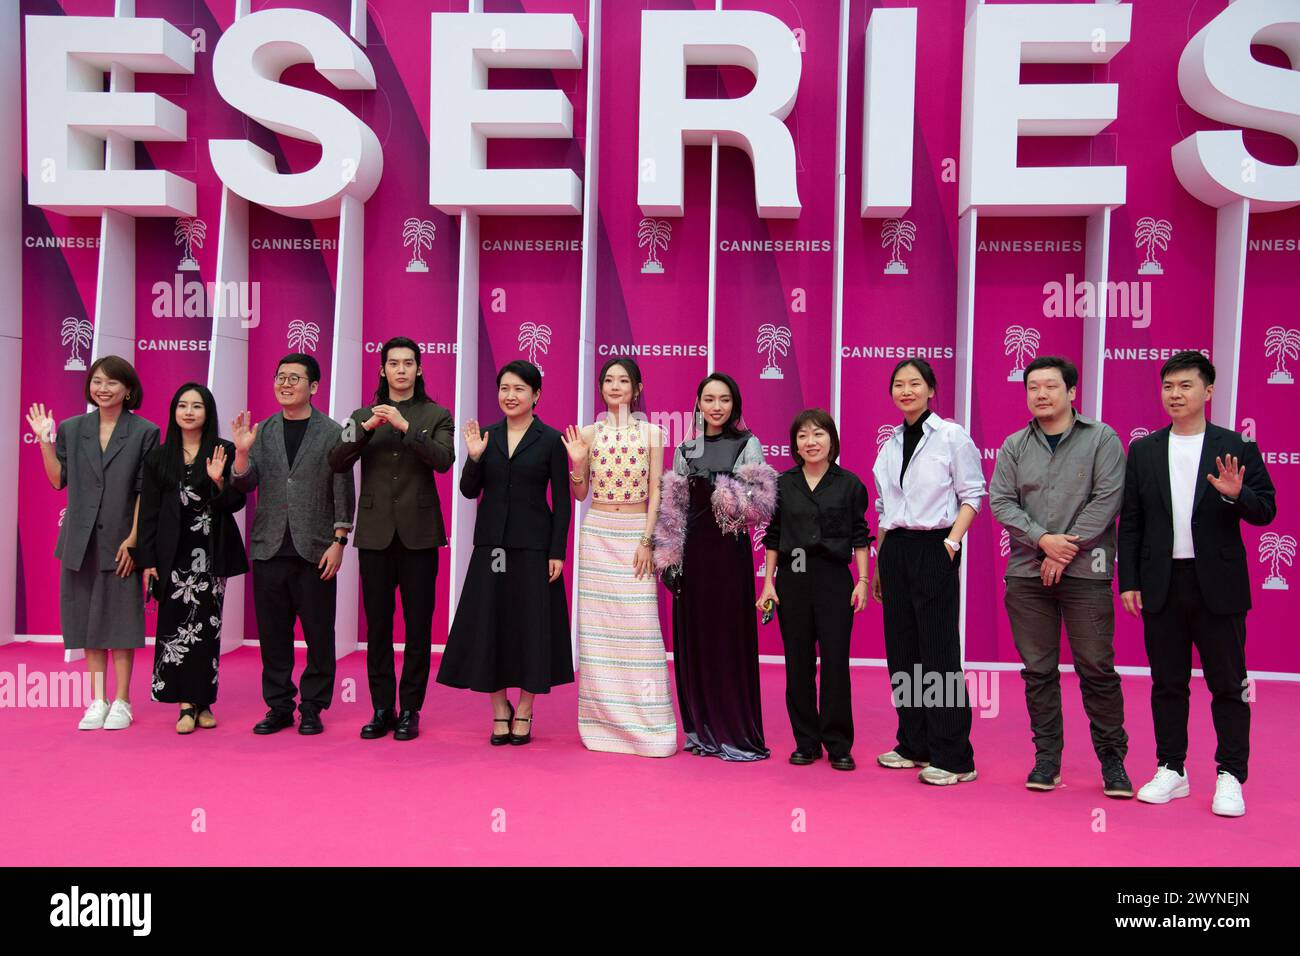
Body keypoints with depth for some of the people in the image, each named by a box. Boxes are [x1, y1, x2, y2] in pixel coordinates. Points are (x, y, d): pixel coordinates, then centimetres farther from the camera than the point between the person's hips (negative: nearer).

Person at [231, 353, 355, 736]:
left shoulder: (332, 433, 0)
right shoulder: (263, 431, 10)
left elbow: (343, 492, -2)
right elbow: (245, 484, 4)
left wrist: (338, 542, -7)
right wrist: (242, 452, -14)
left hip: (315, 549, -3)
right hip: (269, 547, 3)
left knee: (318, 633, 2)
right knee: (273, 633, 9)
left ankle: (312, 708, 13)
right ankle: (279, 706, 20)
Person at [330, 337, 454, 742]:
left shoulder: (436, 415, 5)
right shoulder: (363, 416, 12)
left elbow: (443, 459, -12)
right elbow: (336, 462, 0)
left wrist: (405, 426, -20)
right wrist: (365, 429, -14)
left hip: (418, 534, -2)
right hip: (375, 533, 2)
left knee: (418, 627, 2)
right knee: (377, 627, 6)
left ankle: (410, 711, 11)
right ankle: (382, 710, 15)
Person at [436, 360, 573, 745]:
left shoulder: (551, 440, -2)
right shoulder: (486, 435, 7)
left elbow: (562, 501, -3)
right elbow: (469, 491, 6)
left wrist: (557, 552, -8)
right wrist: (474, 457, -11)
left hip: (533, 546, -3)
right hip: (491, 544, 3)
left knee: (530, 626, 3)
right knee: (489, 625, 5)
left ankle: (523, 713, 17)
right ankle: (499, 710, 21)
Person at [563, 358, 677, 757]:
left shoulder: (651, 432, 4)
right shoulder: (589, 432, 8)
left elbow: (655, 492, 0)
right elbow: (580, 494, 10)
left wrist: (647, 540, -8)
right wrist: (577, 462, -7)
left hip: (636, 533, -2)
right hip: (597, 532, 2)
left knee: (639, 622, -5)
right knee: (596, 623, 2)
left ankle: (646, 724, 3)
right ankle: (602, 722, 11)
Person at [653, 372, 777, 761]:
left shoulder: (747, 445, 1)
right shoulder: (685, 449, 11)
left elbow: (761, 504, -6)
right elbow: (672, 509, 10)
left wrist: (725, 492, -20)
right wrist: (668, 558, 4)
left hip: (729, 552, -3)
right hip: (692, 552, 4)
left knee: (730, 639, -1)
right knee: (693, 639, 7)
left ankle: (737, 733, 11)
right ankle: (701, 730, 20)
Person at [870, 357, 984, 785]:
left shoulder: (952, 435, -3)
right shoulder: (890, 444, 13)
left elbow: (972, 495, -4)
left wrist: (953, 541, -17)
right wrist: (878, 564, 15)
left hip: (933, 549, -6)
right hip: (895, 548, 6)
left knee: (939, 652, -6)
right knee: (902, 651, 8)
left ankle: (953, 758, 0)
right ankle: (915, 745, 19)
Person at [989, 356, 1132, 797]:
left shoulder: (1101, 438, 2)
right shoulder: (1014, 446, 10)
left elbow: (1107, 498, -6)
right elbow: (1001, 501, 3)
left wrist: (1067, 549, -10)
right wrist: (1043, 540, -10)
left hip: (1086, 571, -3)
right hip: (1027, 573, 3)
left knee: (1097, 668, 0)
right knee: (1038, 670, 6)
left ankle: (1112, 759, 14)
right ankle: (1047, 757, 17)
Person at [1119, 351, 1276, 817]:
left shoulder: (1236, 448, 1)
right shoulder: (1143, 451, 8)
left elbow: (1266, 511, -1)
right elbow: (1130, 522, 7)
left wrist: (1237, 494, -22)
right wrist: (1129, 581, 2)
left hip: (1218, 585, -2)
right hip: (1162, 584, 2)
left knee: (1227, 683, 5)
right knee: (1168, 683, 10)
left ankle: (1231, 776, 16)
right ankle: (1171, 770, 22)